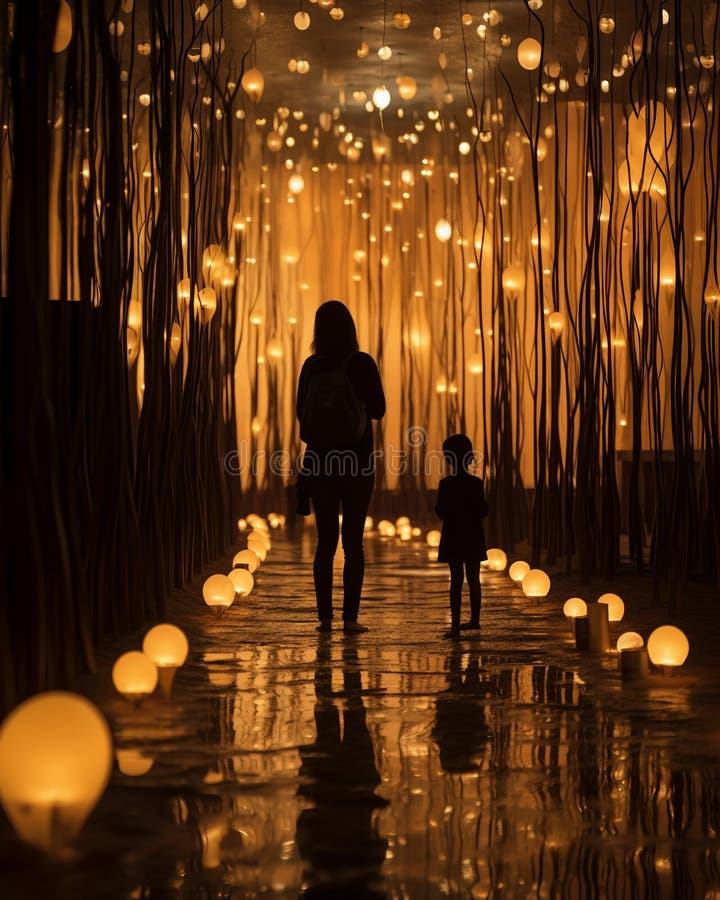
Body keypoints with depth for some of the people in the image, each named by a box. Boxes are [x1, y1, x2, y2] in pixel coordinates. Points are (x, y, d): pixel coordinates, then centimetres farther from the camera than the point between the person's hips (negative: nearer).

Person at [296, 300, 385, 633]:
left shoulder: (311, 366, 0)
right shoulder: (362, 363, -7)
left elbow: (302, 413, 7)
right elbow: (378, 410, -1)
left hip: (320, 459, 2)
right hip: (357, 460, -2)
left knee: (325, 540, 7)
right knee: (353, 540, 1)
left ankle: (325, 616, 4)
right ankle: (350, 616, -3)